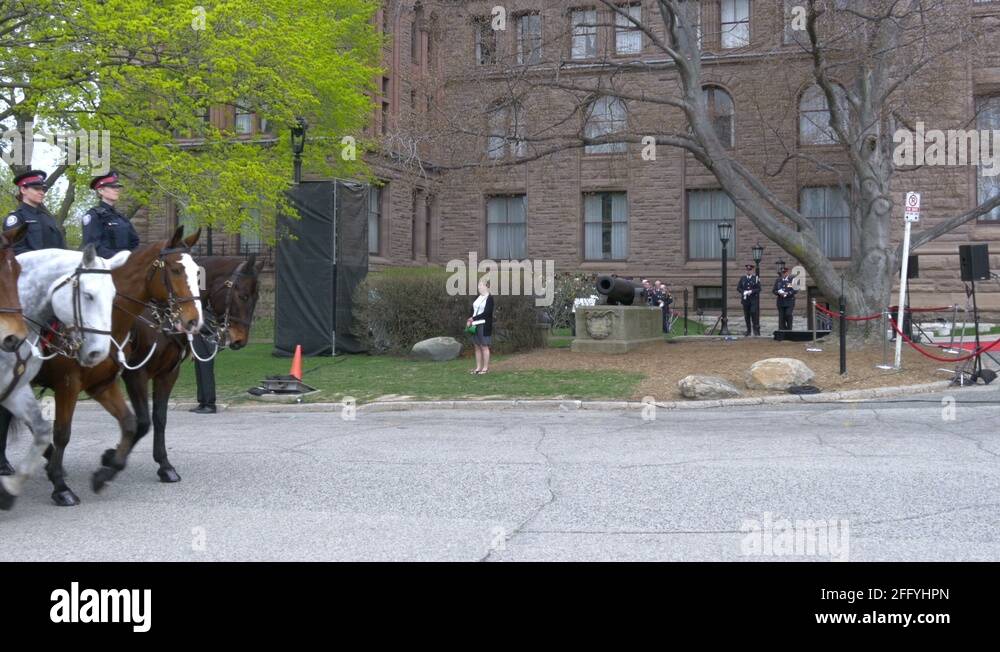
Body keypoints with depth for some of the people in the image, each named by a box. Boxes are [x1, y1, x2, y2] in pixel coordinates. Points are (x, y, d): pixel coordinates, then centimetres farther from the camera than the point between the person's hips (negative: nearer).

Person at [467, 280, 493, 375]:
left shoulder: (489, 298, -9)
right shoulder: (478, 297, 13)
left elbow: (486, 313, -16)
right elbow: (473, 310, 16)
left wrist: (474, 318, -16)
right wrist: (470, 320, -1)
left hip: (484, 325, -7)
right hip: (475, 325, 7)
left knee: (484, 346, -3)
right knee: (477, 346, 8)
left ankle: (485, 368, 3)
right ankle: (478, 367, 13)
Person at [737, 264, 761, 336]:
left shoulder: (756, 278, 3)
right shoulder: (742, 278, 11)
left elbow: (759, 289, -2)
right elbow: (738, 288, 9)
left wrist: (751, 291, -17)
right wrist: (744, 292, -10)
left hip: (754, 300, -3)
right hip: (745, 300, 3)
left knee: (754, 314, -12)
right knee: (746, 315, 5)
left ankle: (756, 330, -8)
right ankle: (748, 330, 13)